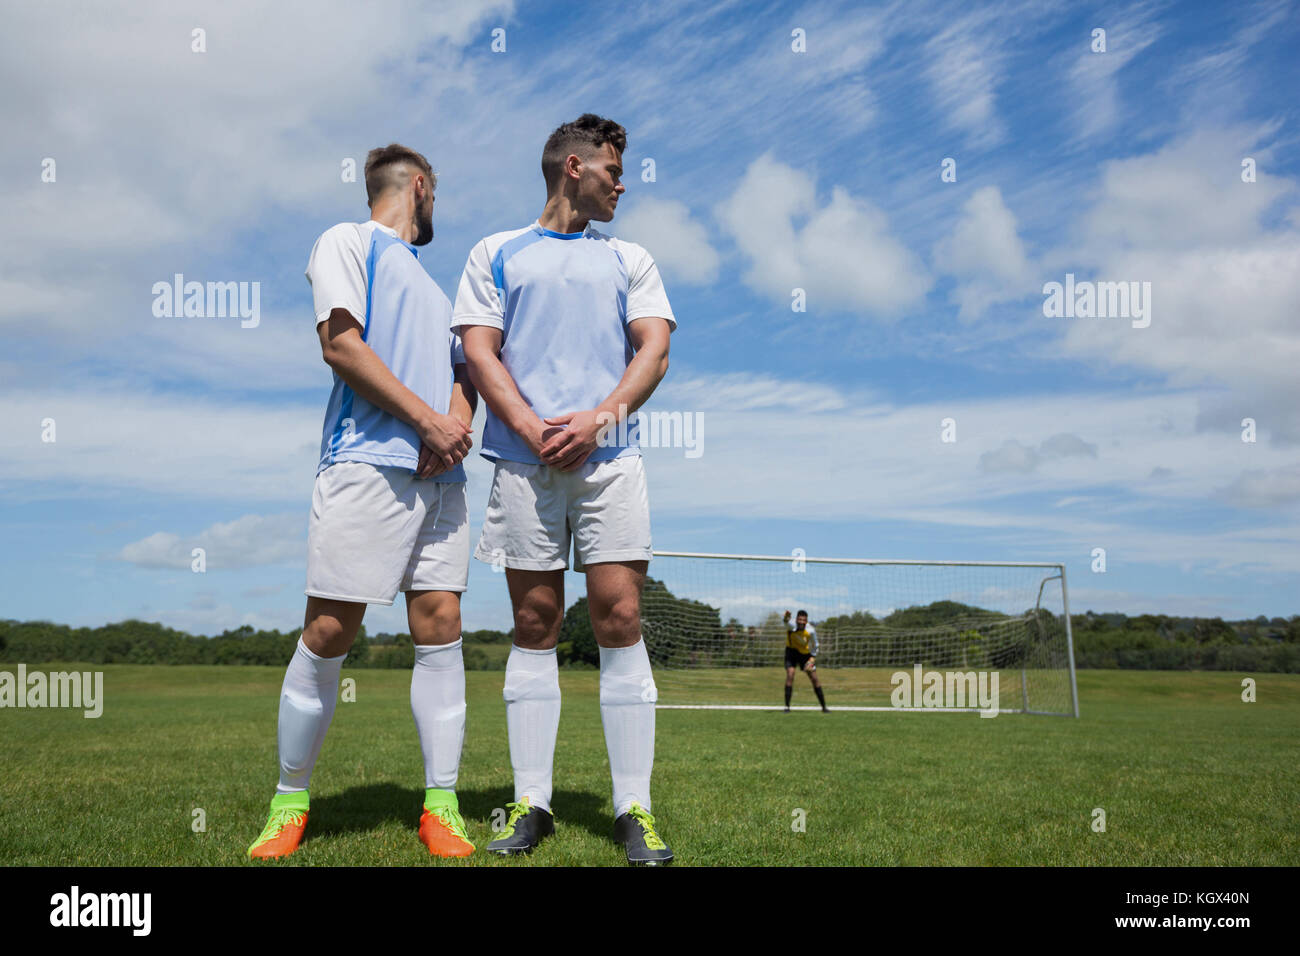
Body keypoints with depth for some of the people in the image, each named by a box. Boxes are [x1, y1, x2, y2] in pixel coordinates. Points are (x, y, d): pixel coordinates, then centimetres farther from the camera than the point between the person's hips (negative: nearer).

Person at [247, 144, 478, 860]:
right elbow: (340, 343, -5)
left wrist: (460, 420, 1)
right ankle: (289, 800, 8)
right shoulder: (347, 242, 9)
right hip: (368, 460, -6)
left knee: (440, 627, -1)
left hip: (441, 473, 6)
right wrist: (428, 419, -9)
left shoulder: (430, 281, 30)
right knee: (327, 633, -7)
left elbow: (460, 370, 25)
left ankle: (441, 807, 4)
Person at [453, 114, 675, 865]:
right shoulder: (498, 254, 16)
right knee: (535, 627, 1)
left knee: (621, 620, -5)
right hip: (524, 460, 0)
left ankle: (635, 809, 0)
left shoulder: (631, 260, 19)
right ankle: (532, 803, 8)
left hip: (609, 458, 1)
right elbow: (480, 352, 5)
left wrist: (599, 417, -10)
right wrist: (532, 429, -10)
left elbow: (654, 350, 7)